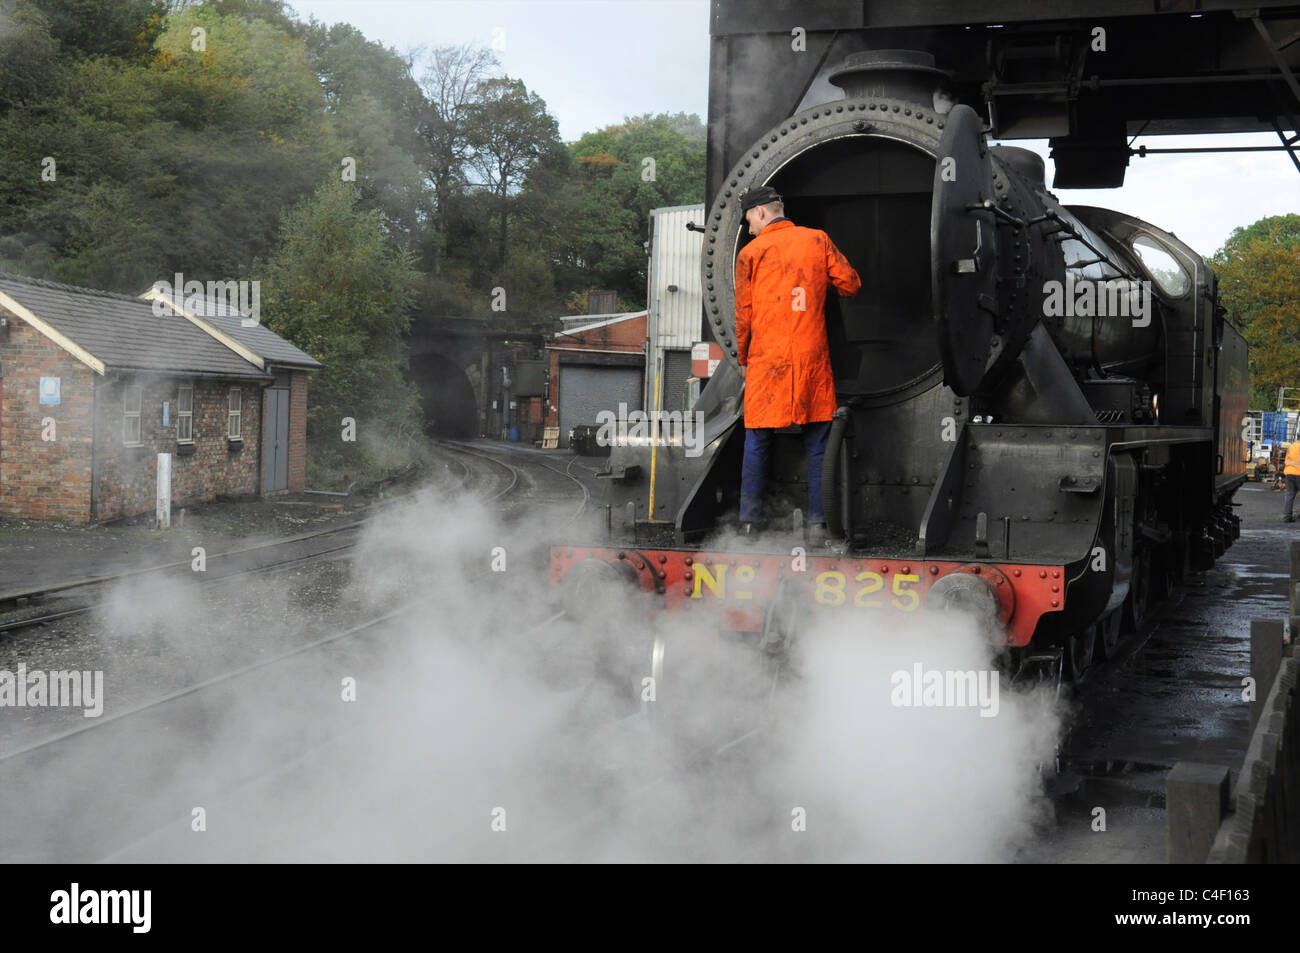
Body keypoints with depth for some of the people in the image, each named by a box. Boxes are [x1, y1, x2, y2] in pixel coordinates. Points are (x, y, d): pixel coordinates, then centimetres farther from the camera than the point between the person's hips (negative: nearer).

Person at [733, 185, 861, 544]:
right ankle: (818, 524, 2)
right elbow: (851, 284, 6)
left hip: (766, 360, -1)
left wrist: (743, 359, 19)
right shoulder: (817, 240, 6)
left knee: (756, 443, 6)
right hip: (813, 359, 1)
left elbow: (743, 315, 6)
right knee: (817, 445, 6)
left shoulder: (751, 253, 2)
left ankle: (749, 524, 5)